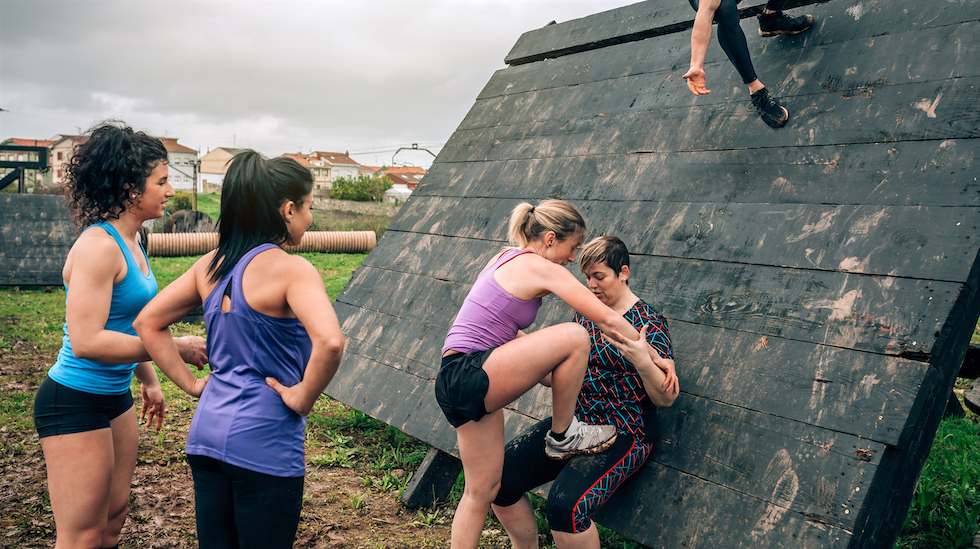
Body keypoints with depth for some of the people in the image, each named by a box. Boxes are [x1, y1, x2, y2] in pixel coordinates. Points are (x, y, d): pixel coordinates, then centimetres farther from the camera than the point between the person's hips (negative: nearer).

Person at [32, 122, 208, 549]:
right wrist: (174, 347, -23)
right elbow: (86, 341, -27)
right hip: (74, 403, -9)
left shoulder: (129, 242, 8)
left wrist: (149, 382, 23)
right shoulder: (98, 245, -21)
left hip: (115, 398, 9)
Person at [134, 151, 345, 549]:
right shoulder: (291, 269, -17)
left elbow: (148, 323, 13)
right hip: (264, 445, -7)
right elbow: (330, 342, -32)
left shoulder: (212, 265, 5)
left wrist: (191, 383, 11)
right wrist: (304, 397, -16)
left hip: (205, 436, 7)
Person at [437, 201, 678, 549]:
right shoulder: (541, 268, -9)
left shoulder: (508, 260, 18)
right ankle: (562, 437, 3)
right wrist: (654, 358, 2)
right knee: (574, 336, -15)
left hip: (454, 386, 10)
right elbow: (608, 320, -9)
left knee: (482, 491, 14)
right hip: (473, 378, -10)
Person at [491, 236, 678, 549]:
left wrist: (642, 361, -30)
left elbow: (666, 398, -12)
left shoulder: (648, 322, -8)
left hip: (623, 435, -6)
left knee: (565, 506, -30)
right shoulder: (585, 314, 11)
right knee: (500, 477, -10)